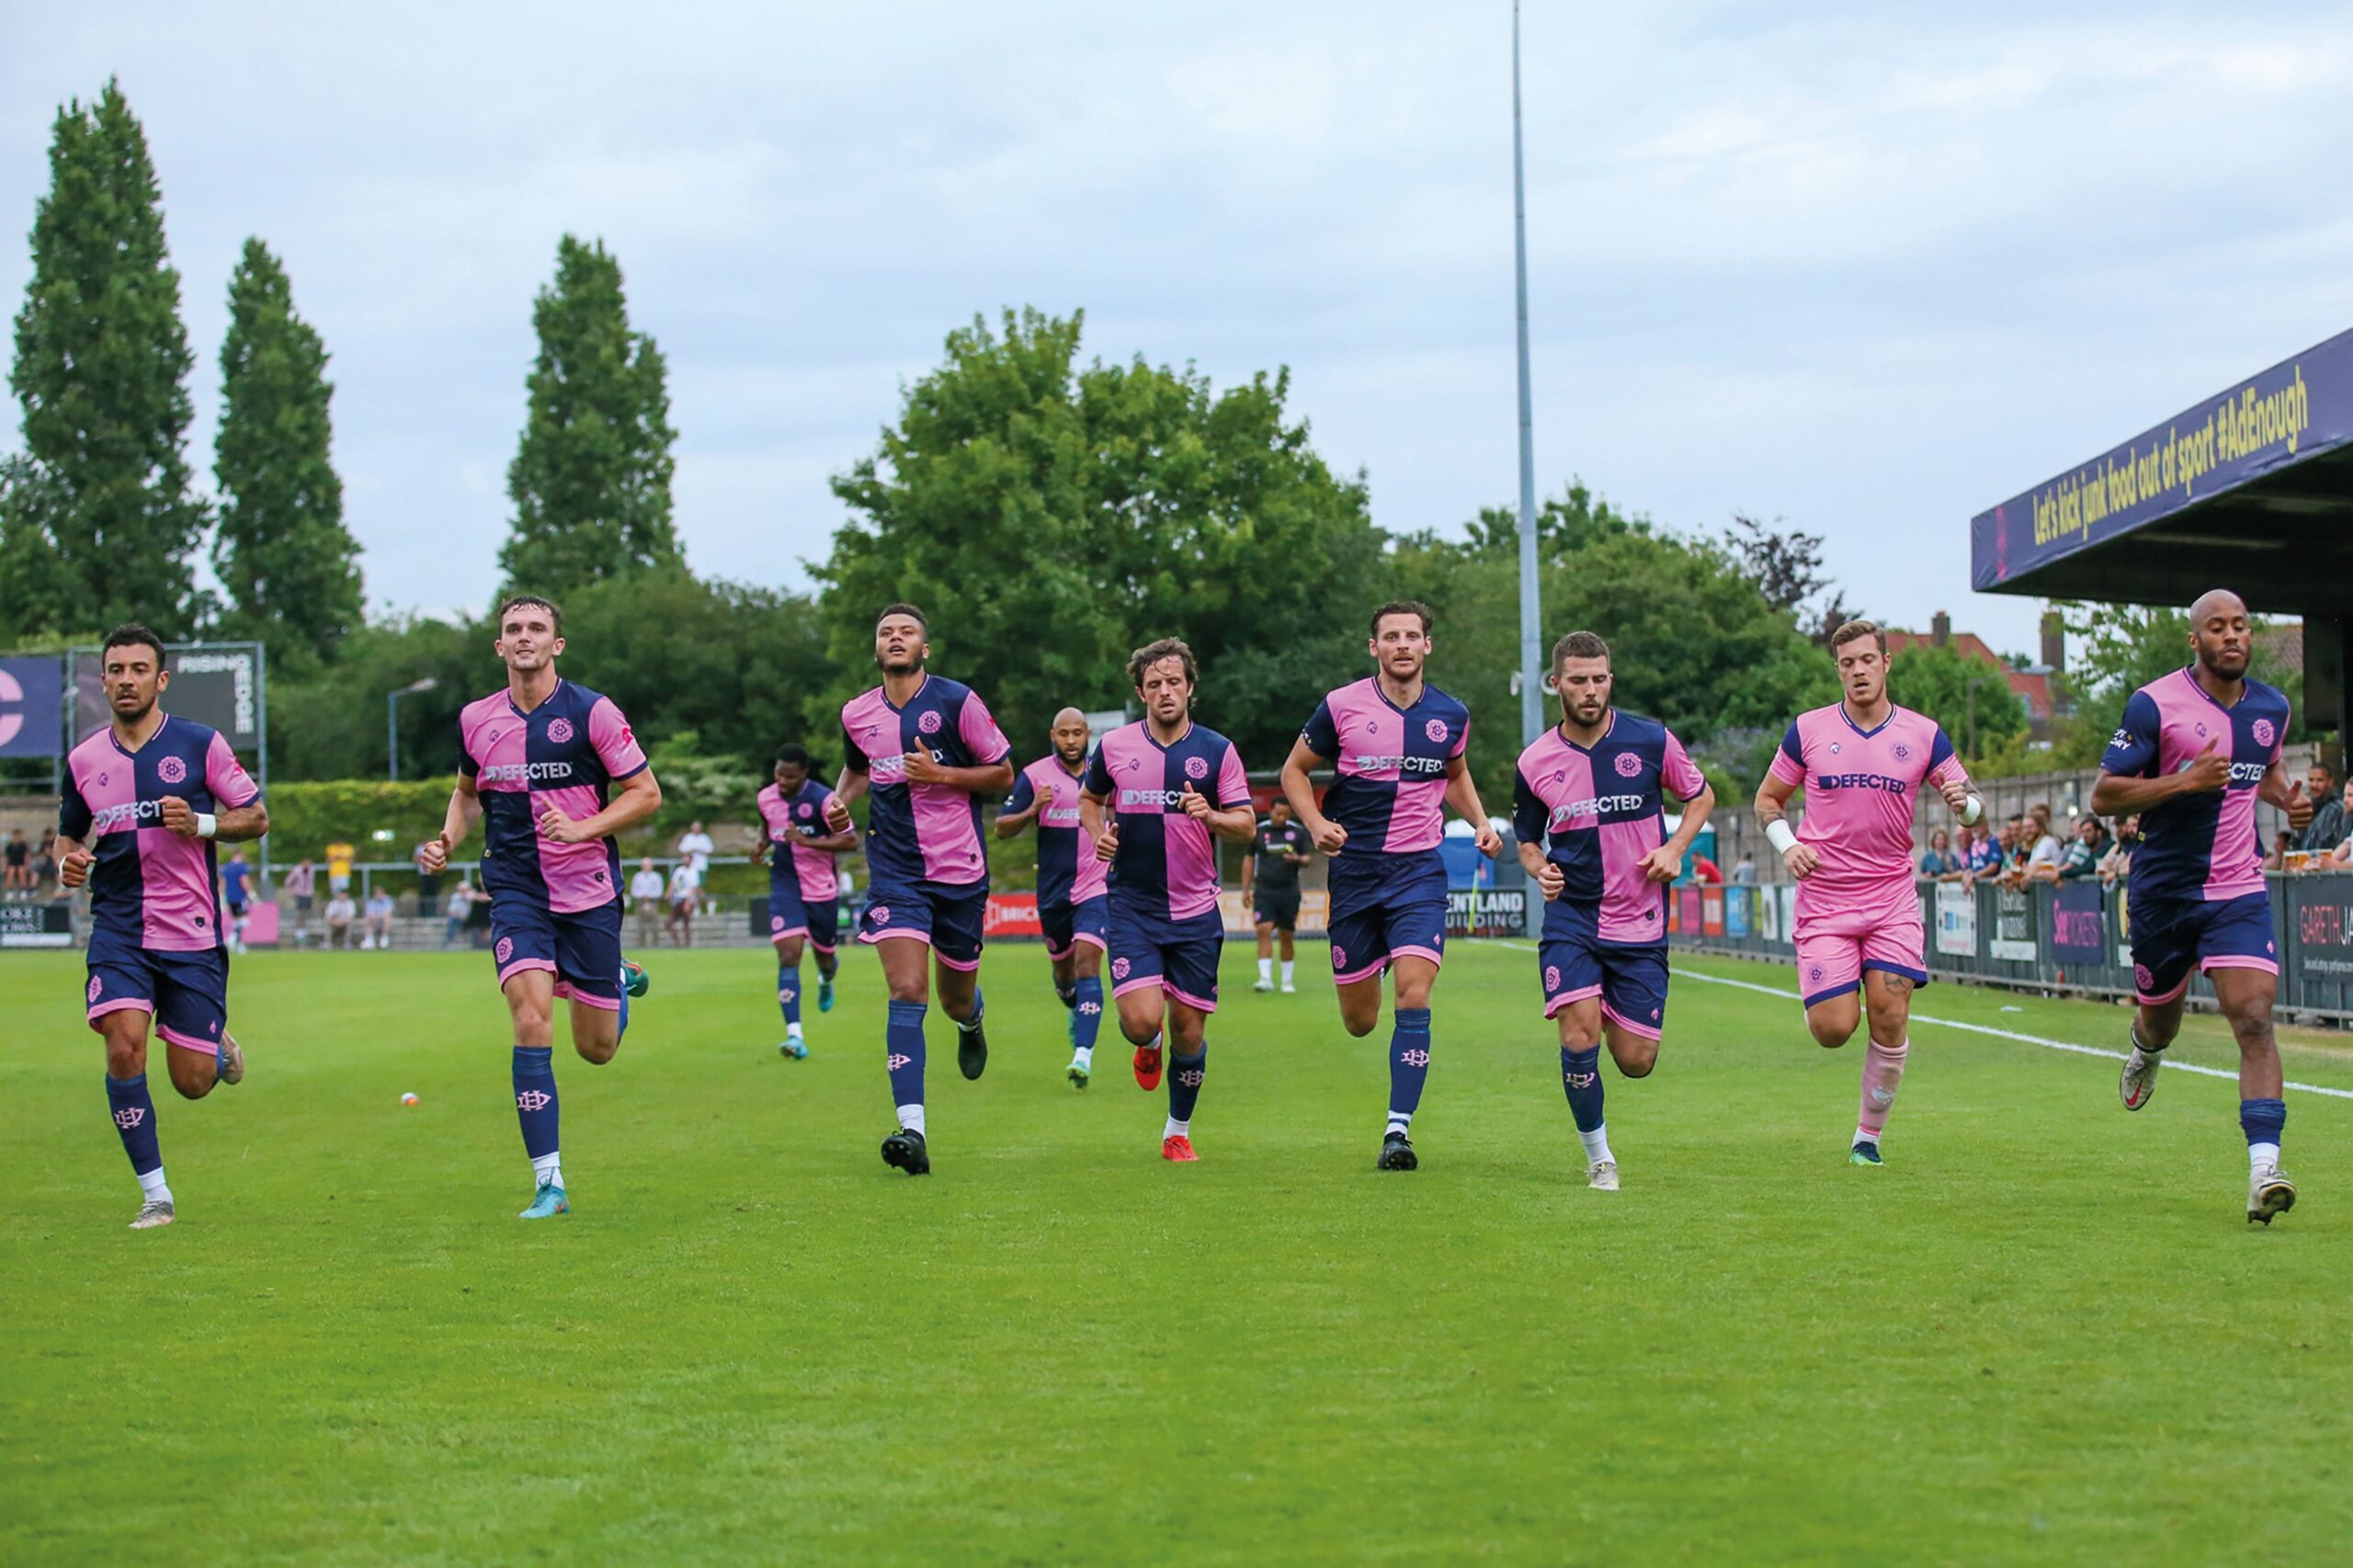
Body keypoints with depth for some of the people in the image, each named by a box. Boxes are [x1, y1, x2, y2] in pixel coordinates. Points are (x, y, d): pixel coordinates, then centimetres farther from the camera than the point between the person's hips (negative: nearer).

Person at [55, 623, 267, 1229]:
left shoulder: (199, 743, -2)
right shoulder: (83, 760, 6)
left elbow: (256, 816, 2)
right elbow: (69, 834, 20)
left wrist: (199, 824, -15)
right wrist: (68, 863, -3)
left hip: (192, 934, -2)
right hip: (118, 933, 2)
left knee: (192, 1082, -1)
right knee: (124, 1047, -20)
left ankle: (219, 1048, 38)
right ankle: (156, 1195, -8)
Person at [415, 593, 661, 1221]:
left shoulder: (592, 712, -8)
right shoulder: (475, 719, 3)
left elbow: (646, 793, -4)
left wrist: (582, 828, -18)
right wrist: (447, 841, 3)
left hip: (589, 891, -1)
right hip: (516, 892, 1)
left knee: (596, 1048, 6)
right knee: (531, 1024, -17)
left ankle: (618, 981, 43)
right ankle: (549, 1184, -12)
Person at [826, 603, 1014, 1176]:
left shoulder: (957, 701, -7)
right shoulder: (856, 714, 4)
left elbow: (1003, 773, -2)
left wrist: (941, 774, -16)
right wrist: (841, 799, 5)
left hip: (960, 871, -1)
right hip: (895, 872, 1)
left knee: (957, 999, 12)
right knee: (907, 993, -16)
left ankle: (971, 1020, 53)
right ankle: (911, 1131, -23)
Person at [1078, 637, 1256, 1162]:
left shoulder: (1218, 750, -1)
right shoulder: (1114, 746, 2)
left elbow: (1247, 825, 0)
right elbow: (1090, 798, 20)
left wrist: (1210, 816, -21)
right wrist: (1098, 835, -1)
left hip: (1195, 911, 0)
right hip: (1133, 907, 0)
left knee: (1189, 1031, 3)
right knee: (1141, 1019, -16)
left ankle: (1178, 1133, 23)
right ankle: (1149, 1044, 23)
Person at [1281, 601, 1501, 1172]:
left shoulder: (1451, 715, 4)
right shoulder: (1341, 706, -4)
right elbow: (1294, 770, 7)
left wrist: (1480, 823, 7)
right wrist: (1317, 823, -10)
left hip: (1419, 872, 0)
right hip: (1354, 870, 0)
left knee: (1414, 996, -17)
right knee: (1359, 1021, 6)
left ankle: (1399, 1130, -14)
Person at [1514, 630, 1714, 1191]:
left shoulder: (1652, 741, -4)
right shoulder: (1534, 763, -1)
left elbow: (1701, 796, 11)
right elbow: (1526, 840, 13)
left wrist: (1674, 848, -6)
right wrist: (1540, 870, -9)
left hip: (1640, 925, 0)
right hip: (1570, 920, 0)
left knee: (1635, 1062, 0)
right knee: (1579, 1039, -19)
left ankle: (1615, 1015, 38)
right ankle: (1599, 1158, 0)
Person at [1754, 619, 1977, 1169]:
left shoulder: (1923, 734, 2)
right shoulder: (1807, 730, 1)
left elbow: (1971, 803, 6)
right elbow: (1767, 799, 11)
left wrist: (1962, 802, -18)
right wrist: (1788, 845, -7)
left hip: (1892, 896, 1)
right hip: (1824, 898, -1)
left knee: (1890, 1015, -11)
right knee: (1834, 1029, -9)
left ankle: (1869, 1135, 7)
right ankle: (1822, 995, 30)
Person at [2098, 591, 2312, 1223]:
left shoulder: (2271, 707, 6)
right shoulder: (2155, 704, -11)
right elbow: (2103, 795, -12)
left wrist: (2289, 799, 4)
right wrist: (2184, 780, -24)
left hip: (2240, 891, 2)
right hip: (2165, 889, -2)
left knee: (2254, 1021, -16)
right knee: (2161, 1020, 16)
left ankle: (2264, 1170, -22)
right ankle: (2146, 1050, 56)